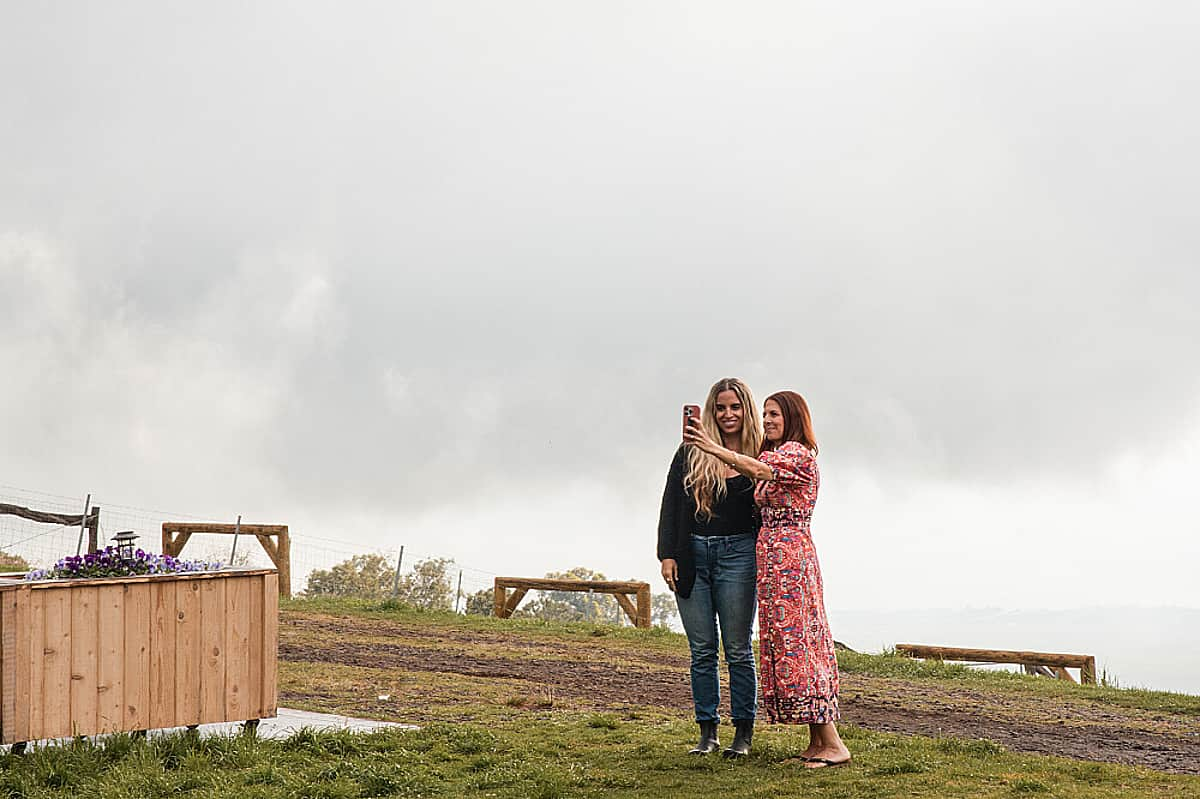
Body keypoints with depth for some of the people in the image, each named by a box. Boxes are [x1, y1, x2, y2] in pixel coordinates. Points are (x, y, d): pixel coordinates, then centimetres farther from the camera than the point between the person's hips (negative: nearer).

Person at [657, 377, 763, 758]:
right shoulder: (692, 452, 6)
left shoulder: (759, 457, 3)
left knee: (738, 650, 1)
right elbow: (671, 504, 6)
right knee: (701, 651, 5)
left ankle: (743, 733, 7)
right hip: (692, 555, 2)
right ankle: (707, 732, 11)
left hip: (737, 555, -2)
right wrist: (668, 554, -1)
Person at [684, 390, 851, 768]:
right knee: (790, 641, 8)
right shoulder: (774, 456, 22)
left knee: (794, 638, -12)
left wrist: (715, 449, -34)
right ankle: (817, 742, 10)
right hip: (772, 554, 10)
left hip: (789, 555, -10)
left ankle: (833, 744, -11)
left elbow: (760, 471, -27)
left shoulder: (797, 452, -10)